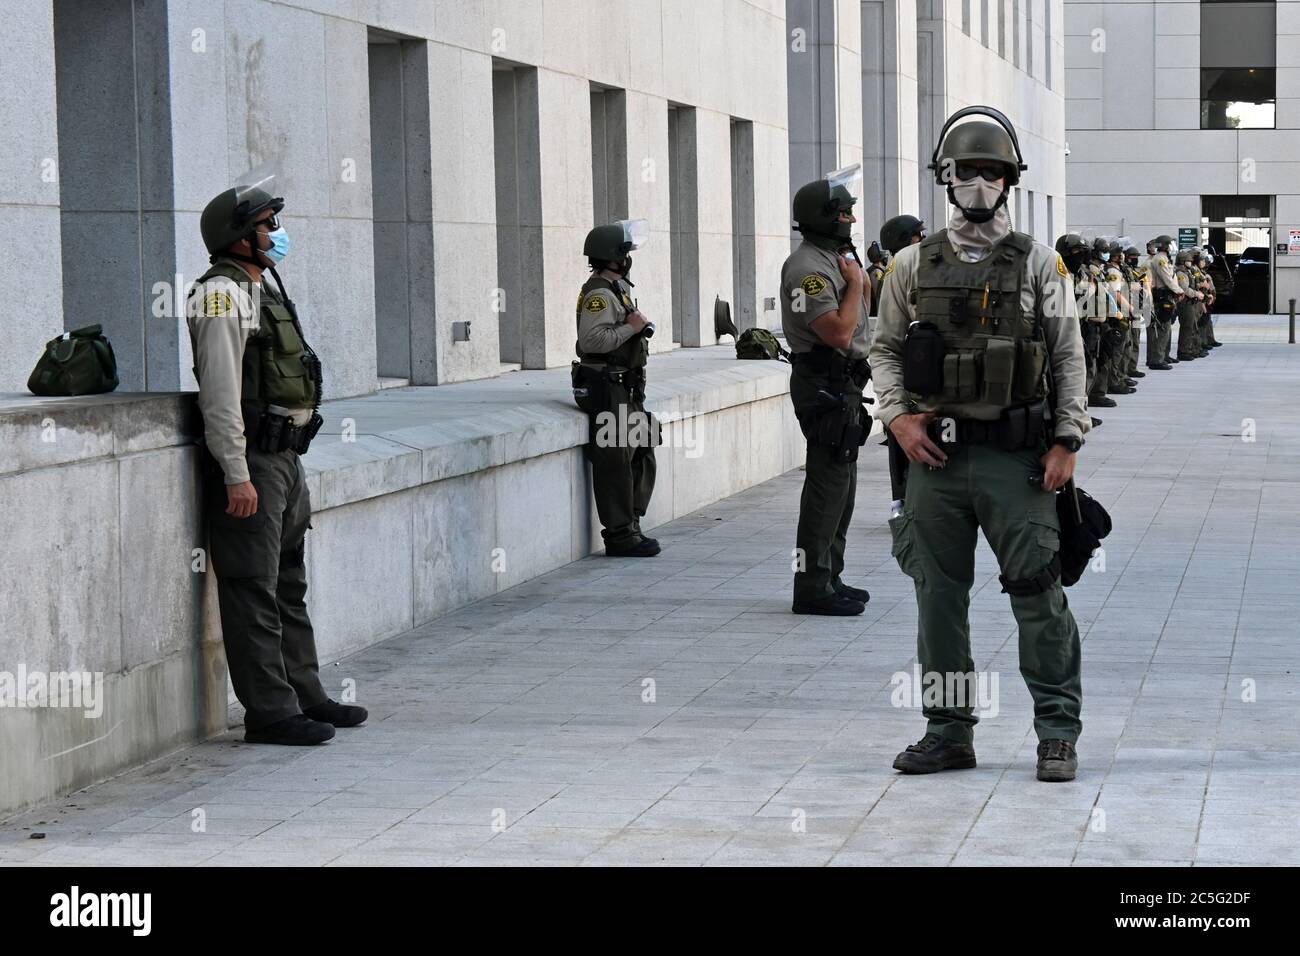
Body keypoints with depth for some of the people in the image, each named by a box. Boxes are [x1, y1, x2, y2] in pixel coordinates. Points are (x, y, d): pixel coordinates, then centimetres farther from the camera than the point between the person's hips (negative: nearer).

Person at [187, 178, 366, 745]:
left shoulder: (262, 290, 19)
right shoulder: (221, 295, -13)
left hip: (285, 457, 10)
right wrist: (236, 476, -23)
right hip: (250, 461, -10)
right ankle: (269, 713, -4)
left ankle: (304, 696, 23)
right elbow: (220, 394, -20)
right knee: (253, 592, -6)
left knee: (289, 590, 15)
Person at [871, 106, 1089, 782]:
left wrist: (1066, 441, -4)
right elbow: (884, 350, 13)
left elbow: (1068, 357, 3)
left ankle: (1058, 733, 4)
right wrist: (898, 416, -3)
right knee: (938, 594, 7)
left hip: (1016, 457, -2)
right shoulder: (913, 265, 9)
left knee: (1038, 592, -4)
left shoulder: (1039, 265, 4)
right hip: (935, 455, 2)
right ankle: (948, 732, 17)